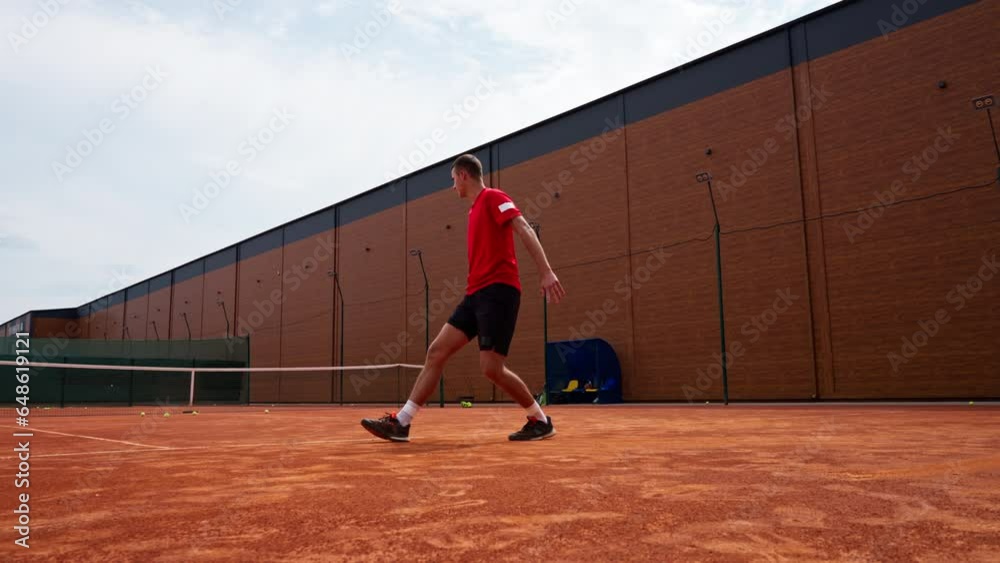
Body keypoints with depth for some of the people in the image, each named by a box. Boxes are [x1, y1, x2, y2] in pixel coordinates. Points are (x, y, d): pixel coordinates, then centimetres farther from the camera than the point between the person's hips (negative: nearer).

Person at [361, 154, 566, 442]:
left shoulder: (493, 197, -3)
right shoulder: (476, 209, 23)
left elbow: (525, 230, -16)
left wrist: (546, 272, -27)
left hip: (498, 289, -9)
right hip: (477, 293, 9)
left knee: (491, 367, -12)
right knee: (436, 351, 1)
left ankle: (541, 420, 7)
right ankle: (401, 422, 2)